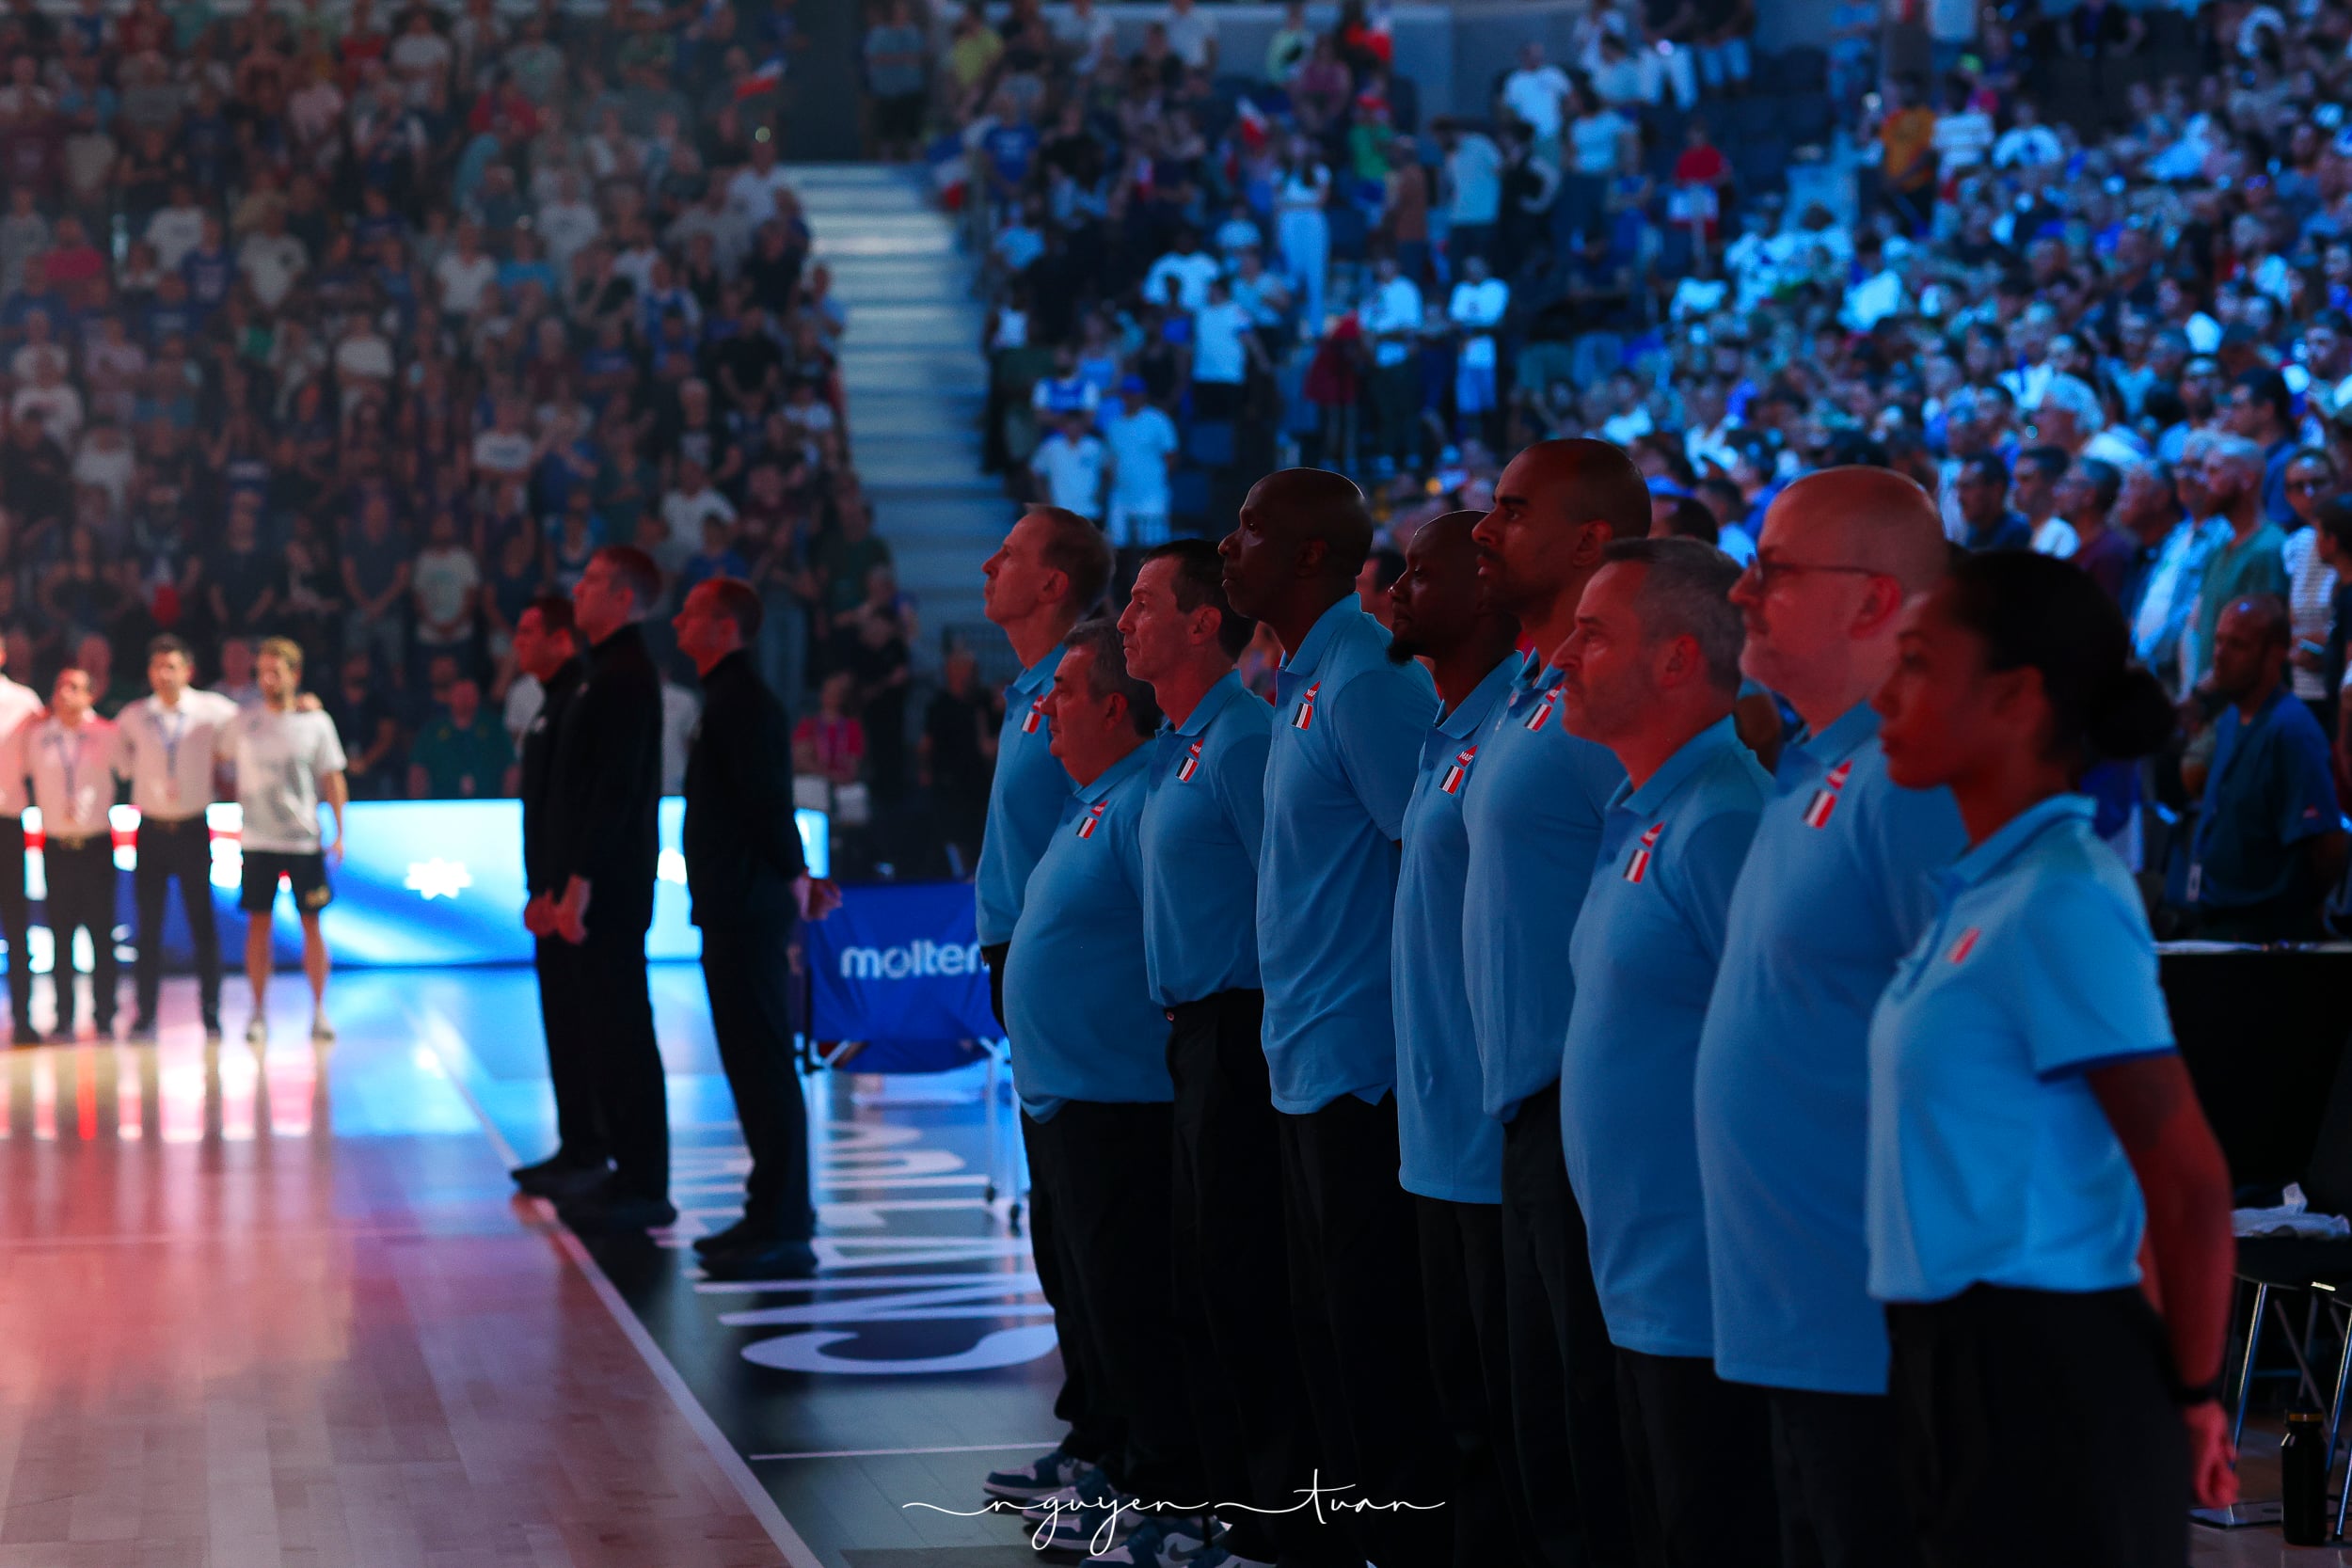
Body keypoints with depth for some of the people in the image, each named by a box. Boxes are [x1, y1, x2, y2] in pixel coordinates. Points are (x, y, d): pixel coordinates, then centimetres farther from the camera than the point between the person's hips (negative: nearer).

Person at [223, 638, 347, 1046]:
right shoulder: (243, 721, 3)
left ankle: (319, 1011, 9)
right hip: (257, 840, 1)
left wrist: (340, 832, -2)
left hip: (305, 839, -1)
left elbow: (333, 779, 3)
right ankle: (259, 1012, 6)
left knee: (311, 922, 1)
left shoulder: (316, 722, 0)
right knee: (258, 923, 1)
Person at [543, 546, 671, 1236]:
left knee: (622, 1032, -6)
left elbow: (617, 790, -21)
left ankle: (645, 1187, -3)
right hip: (594, 883, 10)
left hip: (609, 889, -10)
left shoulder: (624, 678, -14)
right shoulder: (610, 673, 16)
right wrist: (562, 883, 18)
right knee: (607, 1030, 12)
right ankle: (629, 1173, 17)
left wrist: (580, 883, -22)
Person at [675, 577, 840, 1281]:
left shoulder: (740, 702, -14)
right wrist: (796, 879, 14)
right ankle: (773, 1216, 21)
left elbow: (768, 800, -19)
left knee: (763, 1067, -8)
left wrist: (793, 880, -7)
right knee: (754, 1065, 14)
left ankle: (782, 1231, -6)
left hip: (747, 910, -11)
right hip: (734, 910, 11)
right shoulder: (732, 698, 18)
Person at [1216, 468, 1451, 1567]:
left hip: (1360, 1063, -10)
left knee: (1377, 1352, -4)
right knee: (1328, 1334, 15)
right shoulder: (1303, 682, 13)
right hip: (1308, 1063, 10)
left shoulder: (1364, 679, -15)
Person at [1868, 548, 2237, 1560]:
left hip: (2041, 1371, -9)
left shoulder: (2060, 904, -18)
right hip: (1961, 1359, 9)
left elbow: (2188, 1182, -18)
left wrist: (2191, 1395, -7)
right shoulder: (1987, 889, 9)